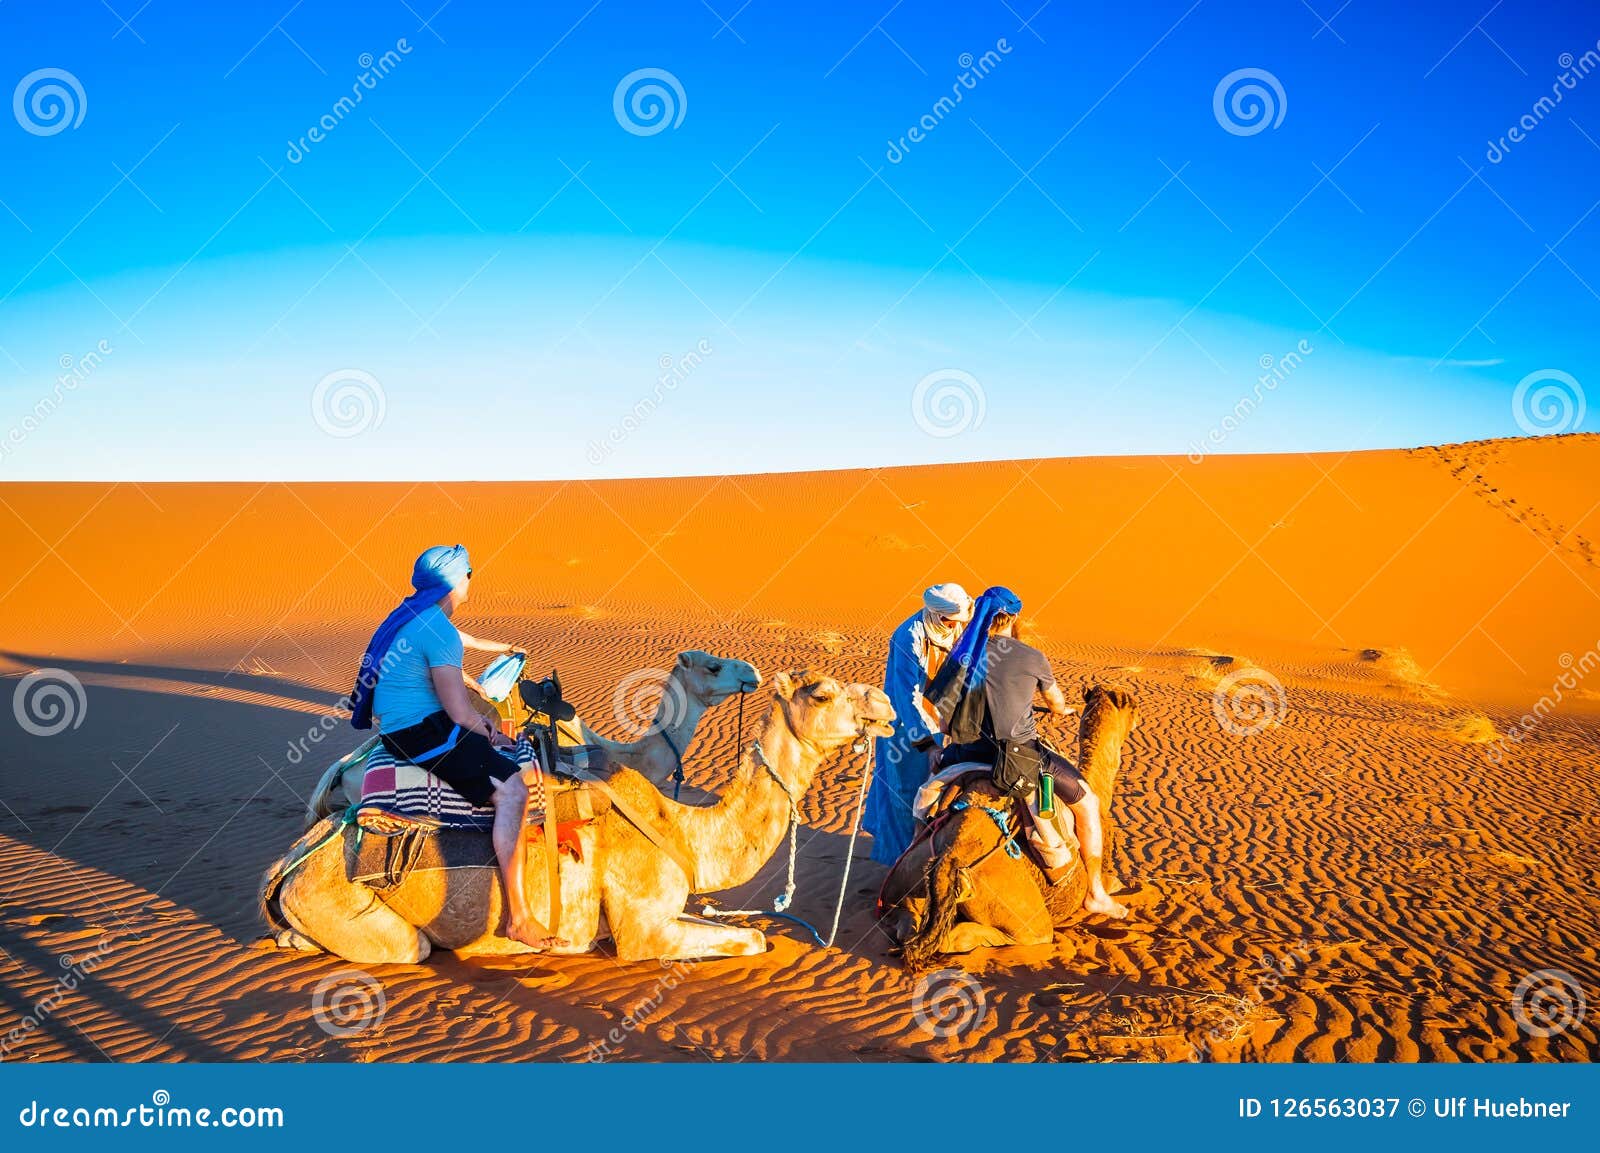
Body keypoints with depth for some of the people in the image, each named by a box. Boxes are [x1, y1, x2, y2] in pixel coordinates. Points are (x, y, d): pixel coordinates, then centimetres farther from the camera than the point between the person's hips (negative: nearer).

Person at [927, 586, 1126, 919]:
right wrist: (1061, 709, 41)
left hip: (971, 751, 5)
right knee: (1088, 803, 12)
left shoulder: (963, 653, 7)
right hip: (1019, 753, -5)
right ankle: (1096, 895, 20)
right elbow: (1057, 701, 15)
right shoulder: (1031, 657, -4)